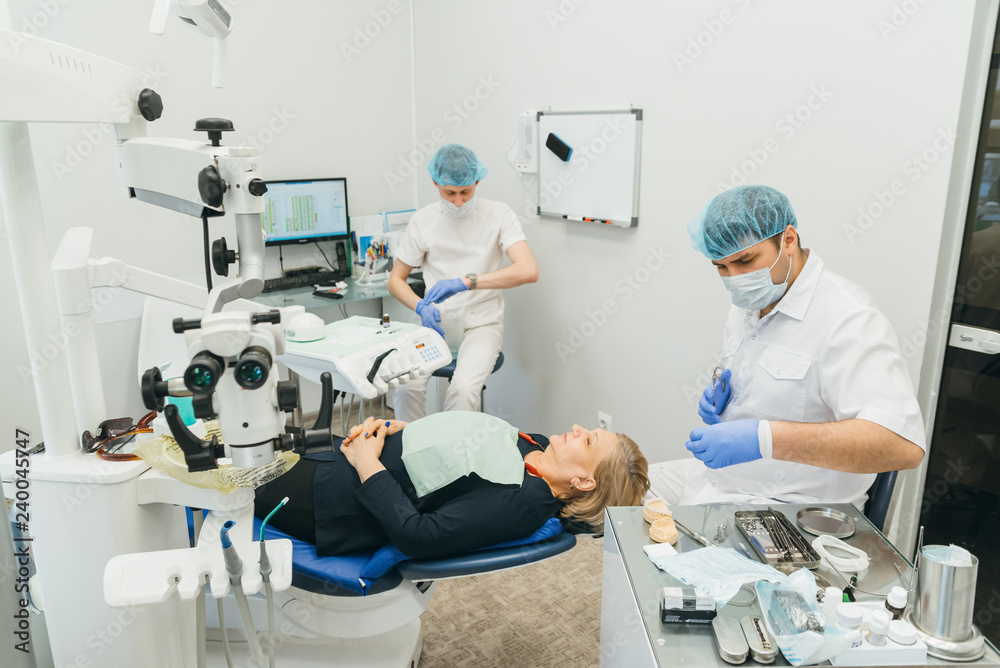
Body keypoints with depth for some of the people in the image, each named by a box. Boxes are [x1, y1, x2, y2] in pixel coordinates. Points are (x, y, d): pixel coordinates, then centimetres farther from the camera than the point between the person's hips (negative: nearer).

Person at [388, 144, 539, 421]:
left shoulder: (498, 215, -5)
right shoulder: (423, 220, 3)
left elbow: (529, 271, -20)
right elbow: (395, 280, 10)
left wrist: (465, 282, -29)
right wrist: (421, 307, -12)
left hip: (482, 323, -2)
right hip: (437, 321, 2)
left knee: (463, 389, -30)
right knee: (407, 384, -25)